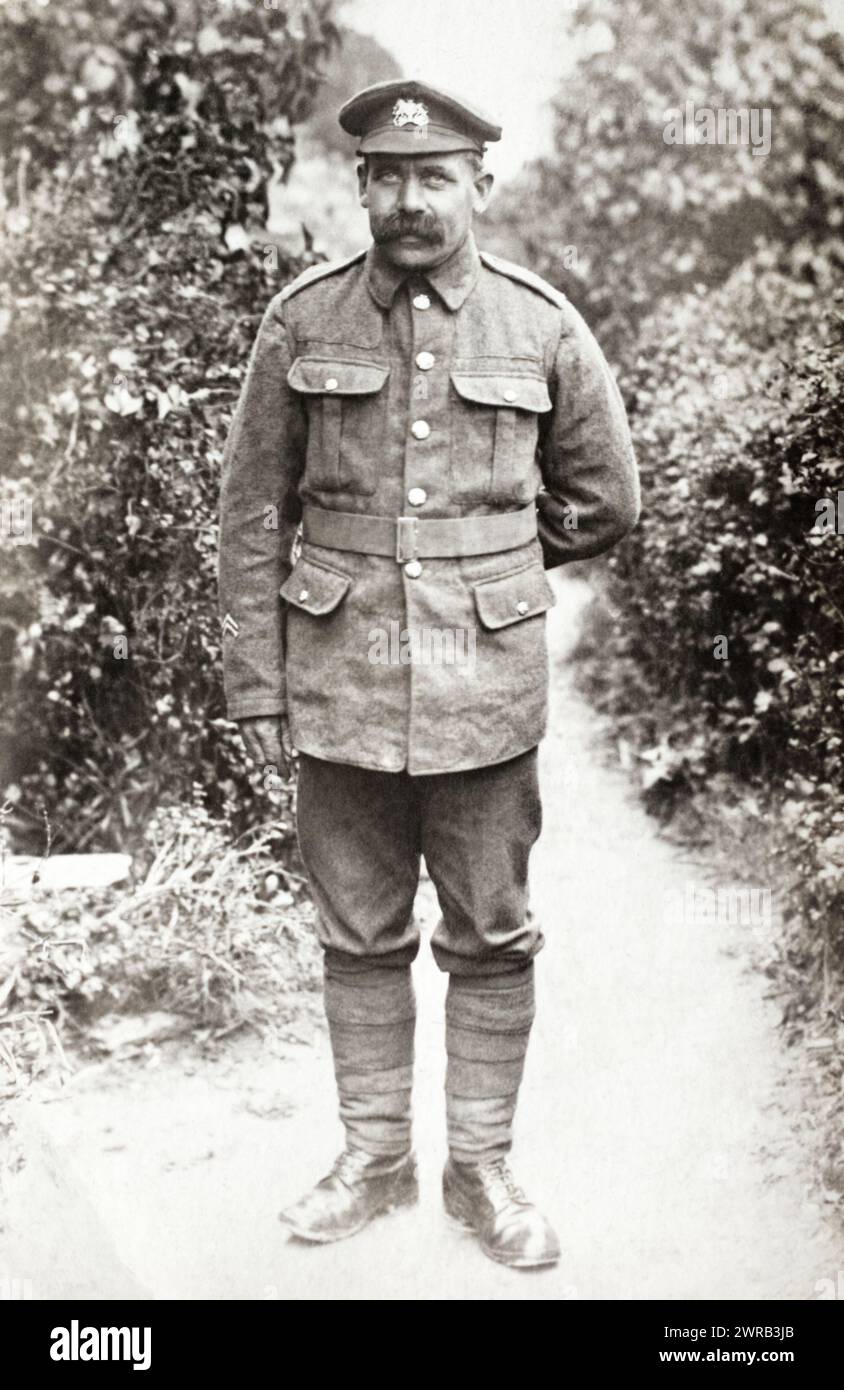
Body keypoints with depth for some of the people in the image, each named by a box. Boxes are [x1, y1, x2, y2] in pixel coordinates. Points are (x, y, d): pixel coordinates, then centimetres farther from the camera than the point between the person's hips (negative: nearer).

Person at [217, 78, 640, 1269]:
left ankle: (482, 1169, 25)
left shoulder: (543, 326, -1)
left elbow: (604, 503, 10)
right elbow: (254, 514, 3)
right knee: (361, 936, 11)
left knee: (492, 939, 8)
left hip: (486, 690, 0)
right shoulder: (302, 321, 0)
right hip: (341, 685, 1)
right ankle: (373, 1159, 28)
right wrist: (256, 683, 0)